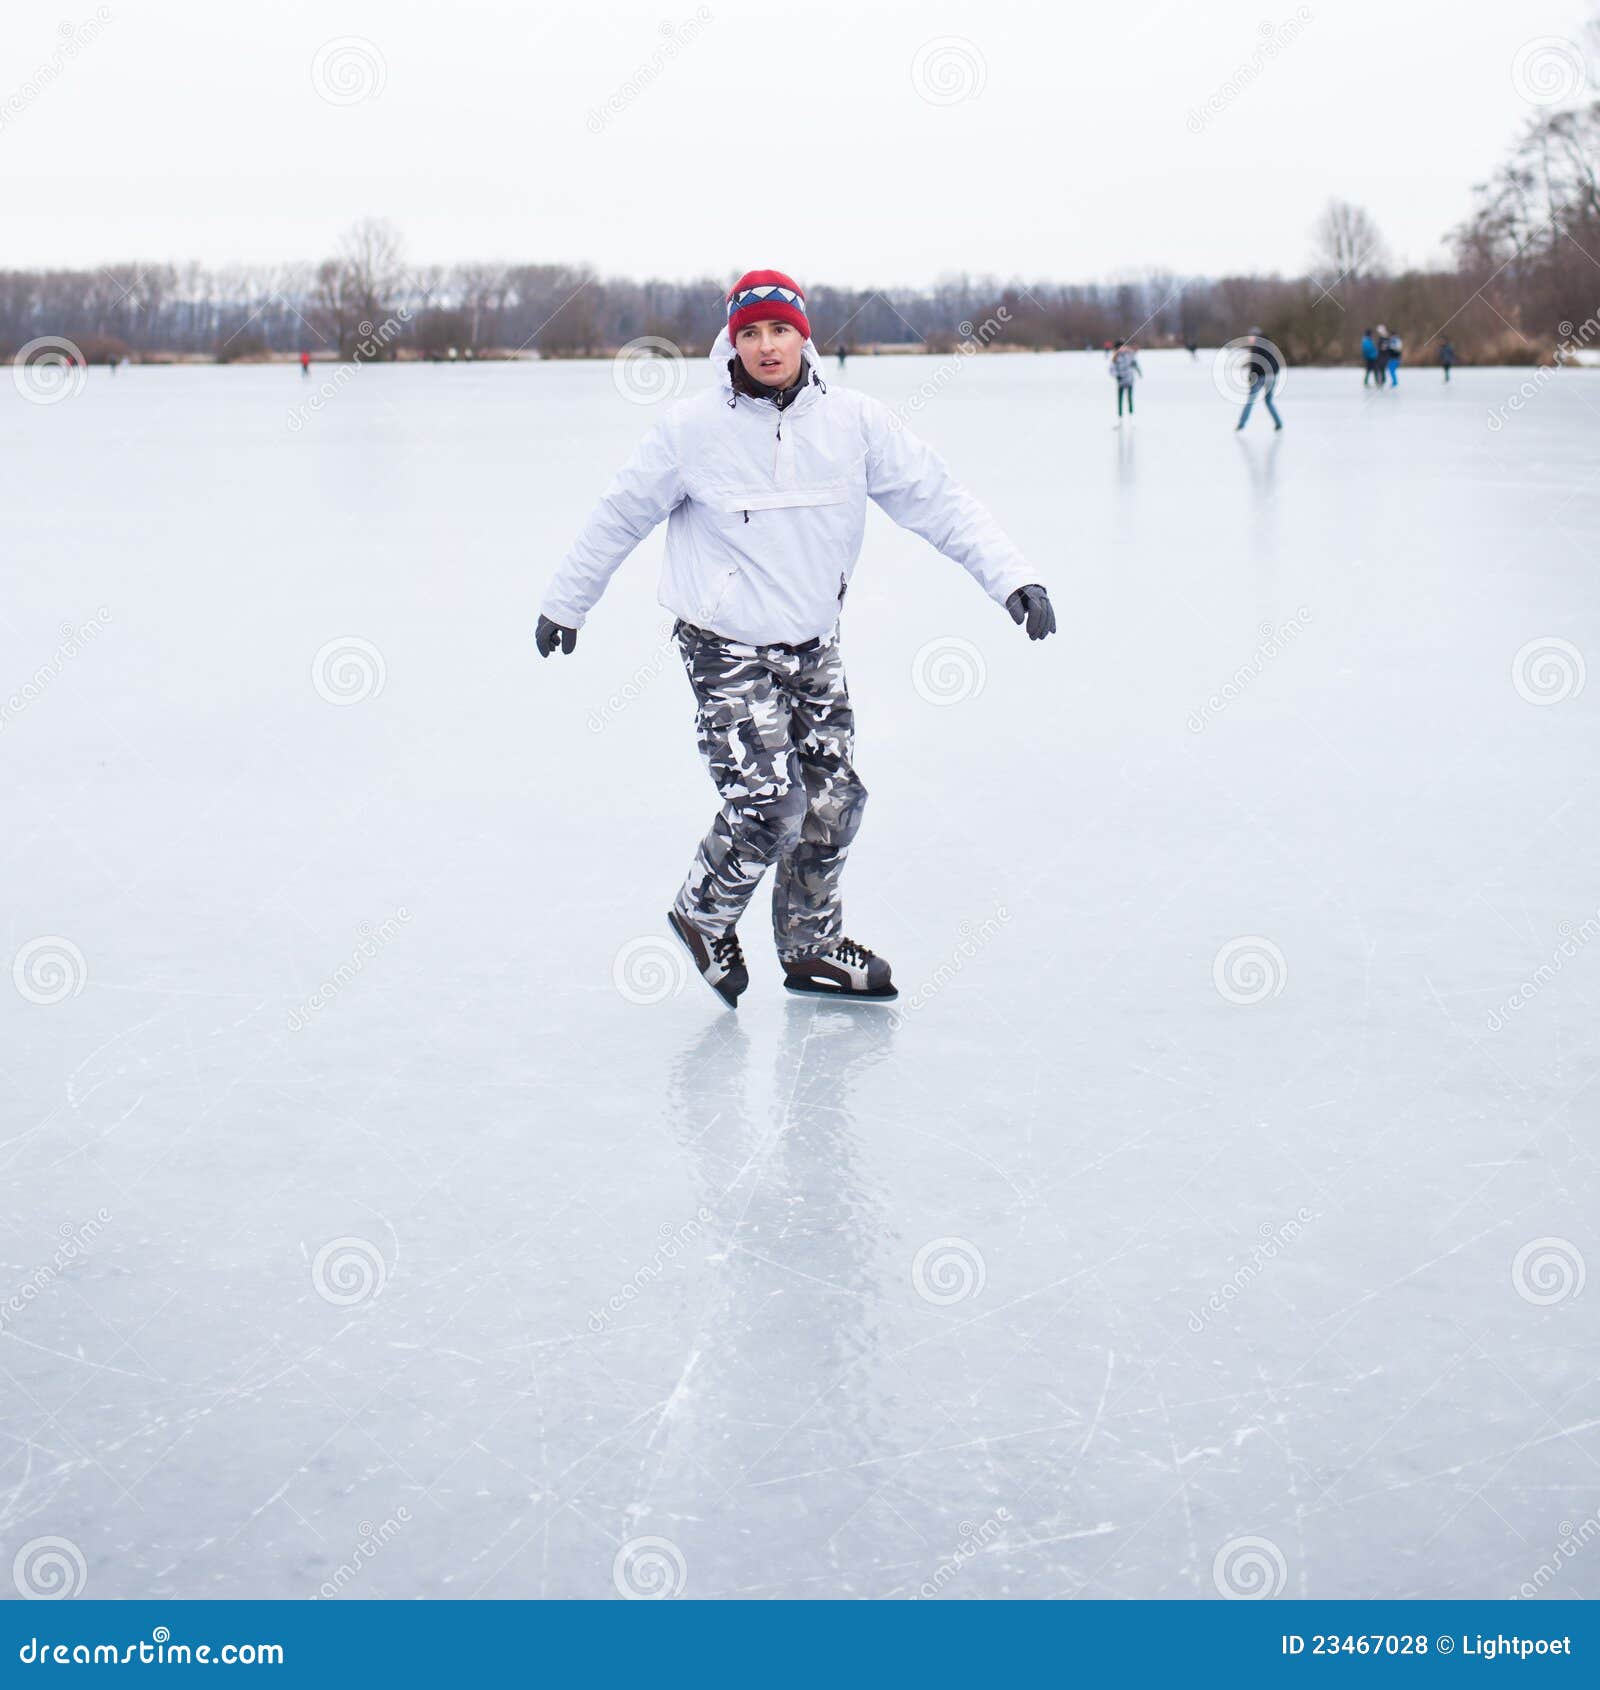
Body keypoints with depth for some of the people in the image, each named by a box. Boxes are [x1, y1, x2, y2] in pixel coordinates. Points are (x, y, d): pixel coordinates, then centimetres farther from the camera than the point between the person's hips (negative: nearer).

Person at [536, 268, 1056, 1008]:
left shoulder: (855, 421, -5)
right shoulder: (693, 427, -11)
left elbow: (937, 499, -5)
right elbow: (619, 518, 1)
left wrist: (1011, 576, -14)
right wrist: (565, 604, 9)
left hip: (814, 645, 4)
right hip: (727, 649, -4)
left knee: (834, 800, 8)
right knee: (770, 806, -10)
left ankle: (811, 946, 29)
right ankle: (703, 916, 18)